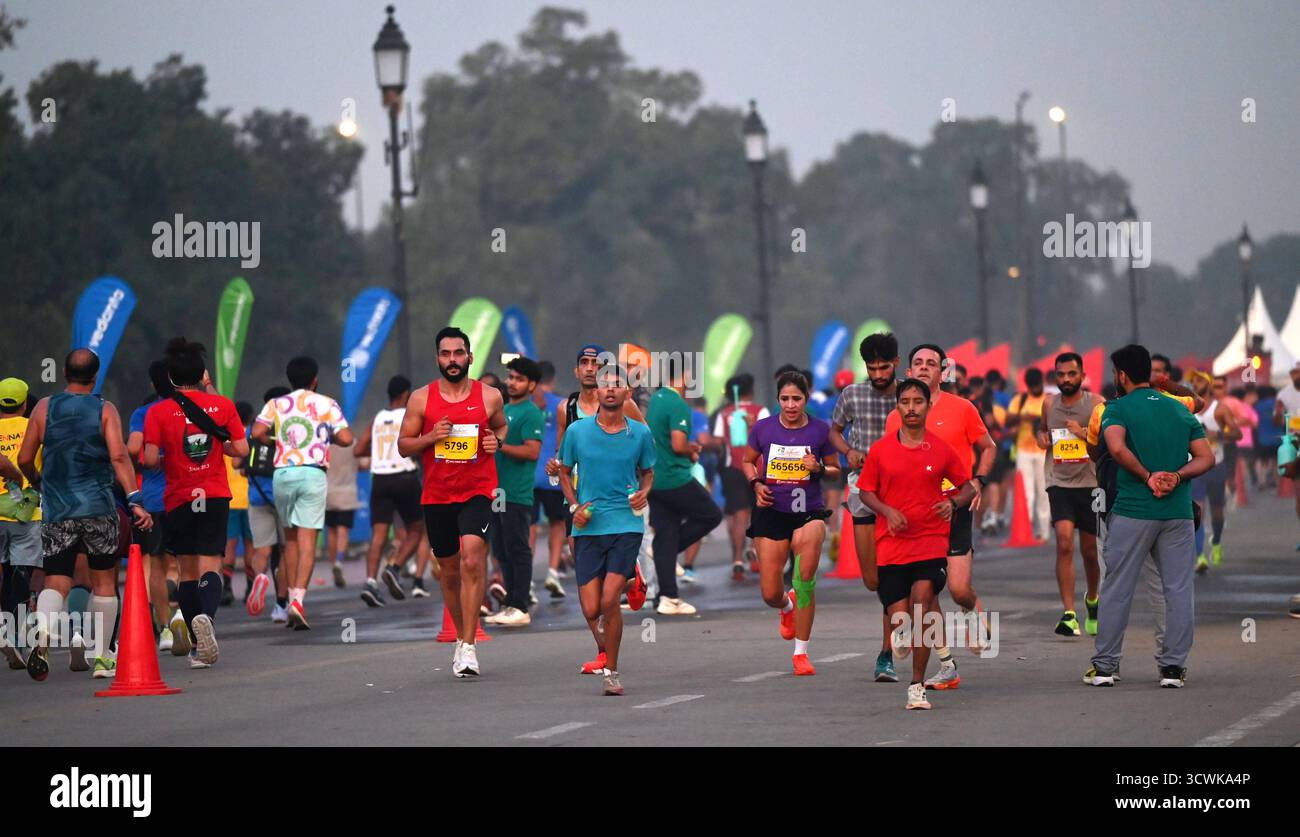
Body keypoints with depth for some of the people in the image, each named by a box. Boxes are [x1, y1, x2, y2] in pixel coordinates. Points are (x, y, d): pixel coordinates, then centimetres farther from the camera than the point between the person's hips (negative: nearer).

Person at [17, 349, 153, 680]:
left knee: (56, 584, 3)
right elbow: (119, 456, -13)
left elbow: (24, 459, 5)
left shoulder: (44, 408, 4)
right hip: (99, 509, -1)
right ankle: (101, 656, 14)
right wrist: (135, 500, -16)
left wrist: (40, 485, 24)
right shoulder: (105, 410, -1)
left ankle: (41, 634, -26)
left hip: (56, 512, 1)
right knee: (103, 580, 12)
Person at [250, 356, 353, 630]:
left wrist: (276, 441, 14)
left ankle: (292, 598, 16)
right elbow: (346, 438, -4)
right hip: (314, 473, -2)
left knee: (291, 538, 16)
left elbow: (257, 432, -5)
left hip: (283, 473, 2)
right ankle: (298, 599, -20)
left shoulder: (276, 405, 9)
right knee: (307, 540, -5)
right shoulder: (327, 405, 5)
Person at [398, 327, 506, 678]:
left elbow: (502, 426, 20)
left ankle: (468, 647, -20)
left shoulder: (490, 396, 1)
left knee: (472, 561, -21)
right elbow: (403, 445, 6)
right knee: (449, 570, 12)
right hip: (437, 496, 2)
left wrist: (496, 441, -3)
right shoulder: (421, 398, 1)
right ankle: (462, 638, 32)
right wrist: (430, 437, -13)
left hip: (477, 493, -2)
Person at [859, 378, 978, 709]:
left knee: (922, 606, -18)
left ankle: (917, 686, -10)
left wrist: (954, 502, -9)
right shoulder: (880, 449, 4)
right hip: (891, 545, 1)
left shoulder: (942, 450, 3)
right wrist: (887, 511, -9)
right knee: (901, 618, -3)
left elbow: (968, 487, 13)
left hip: (932, 541, -1)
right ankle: (902, 632, 38)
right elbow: (865, 491, 10)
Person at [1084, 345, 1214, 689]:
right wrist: (1176, 476, -7)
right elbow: (1206, 457, 5)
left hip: (1132, 510, -3)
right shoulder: (1180, 411, 13)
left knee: (1117, 590, 4)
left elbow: (1117, 448, -20)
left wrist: (1148, 477, -11)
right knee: (1178, 590, 6)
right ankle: (1174, 667, 4)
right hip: (1178, 512, 3)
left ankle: (1105, 665, 6)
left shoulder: (1118, 409, -1)